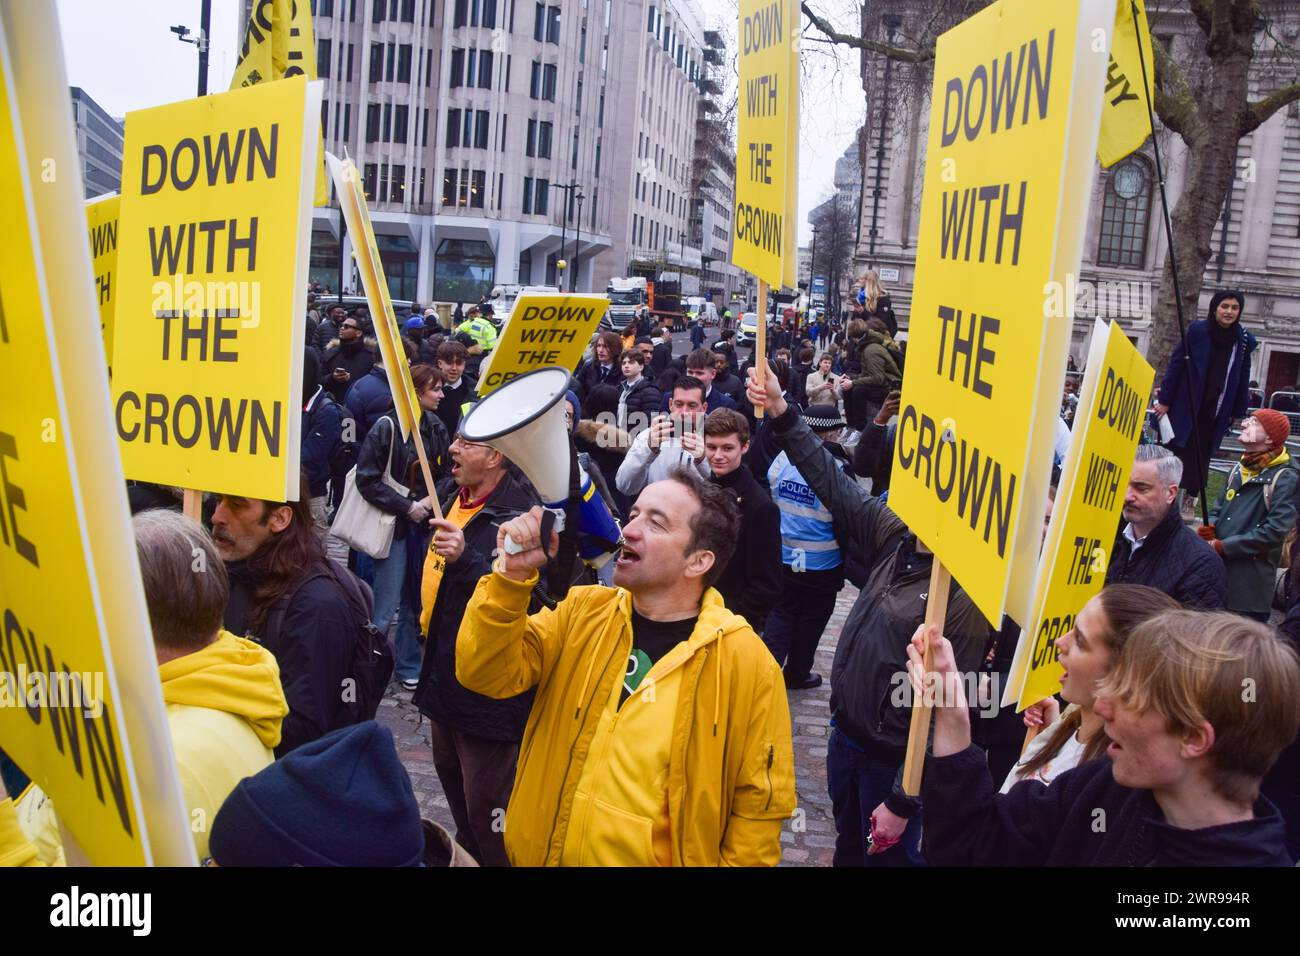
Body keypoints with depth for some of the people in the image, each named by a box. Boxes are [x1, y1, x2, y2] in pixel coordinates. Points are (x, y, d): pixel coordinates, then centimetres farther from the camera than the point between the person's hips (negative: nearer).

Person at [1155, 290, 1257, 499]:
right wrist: (1164, 401, -6)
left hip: (1216, 412, 3)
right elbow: (1175, 364, -5)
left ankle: (1190, 498, 16)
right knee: (1179, 452, 0)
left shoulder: (1245, 340, 2)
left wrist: (1238, 412, 10)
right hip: (1186, 407, -3)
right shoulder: (1197, 331, -7)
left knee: (1201, 457, 7)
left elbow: (1243, 379, 9)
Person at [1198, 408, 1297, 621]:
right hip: (1215, 571, 7)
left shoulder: (1285, 479, -9)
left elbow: (1275, 530, -17)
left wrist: (1224, 546, -16)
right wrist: (1209, 526, -1)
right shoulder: (1240, 469, 15)